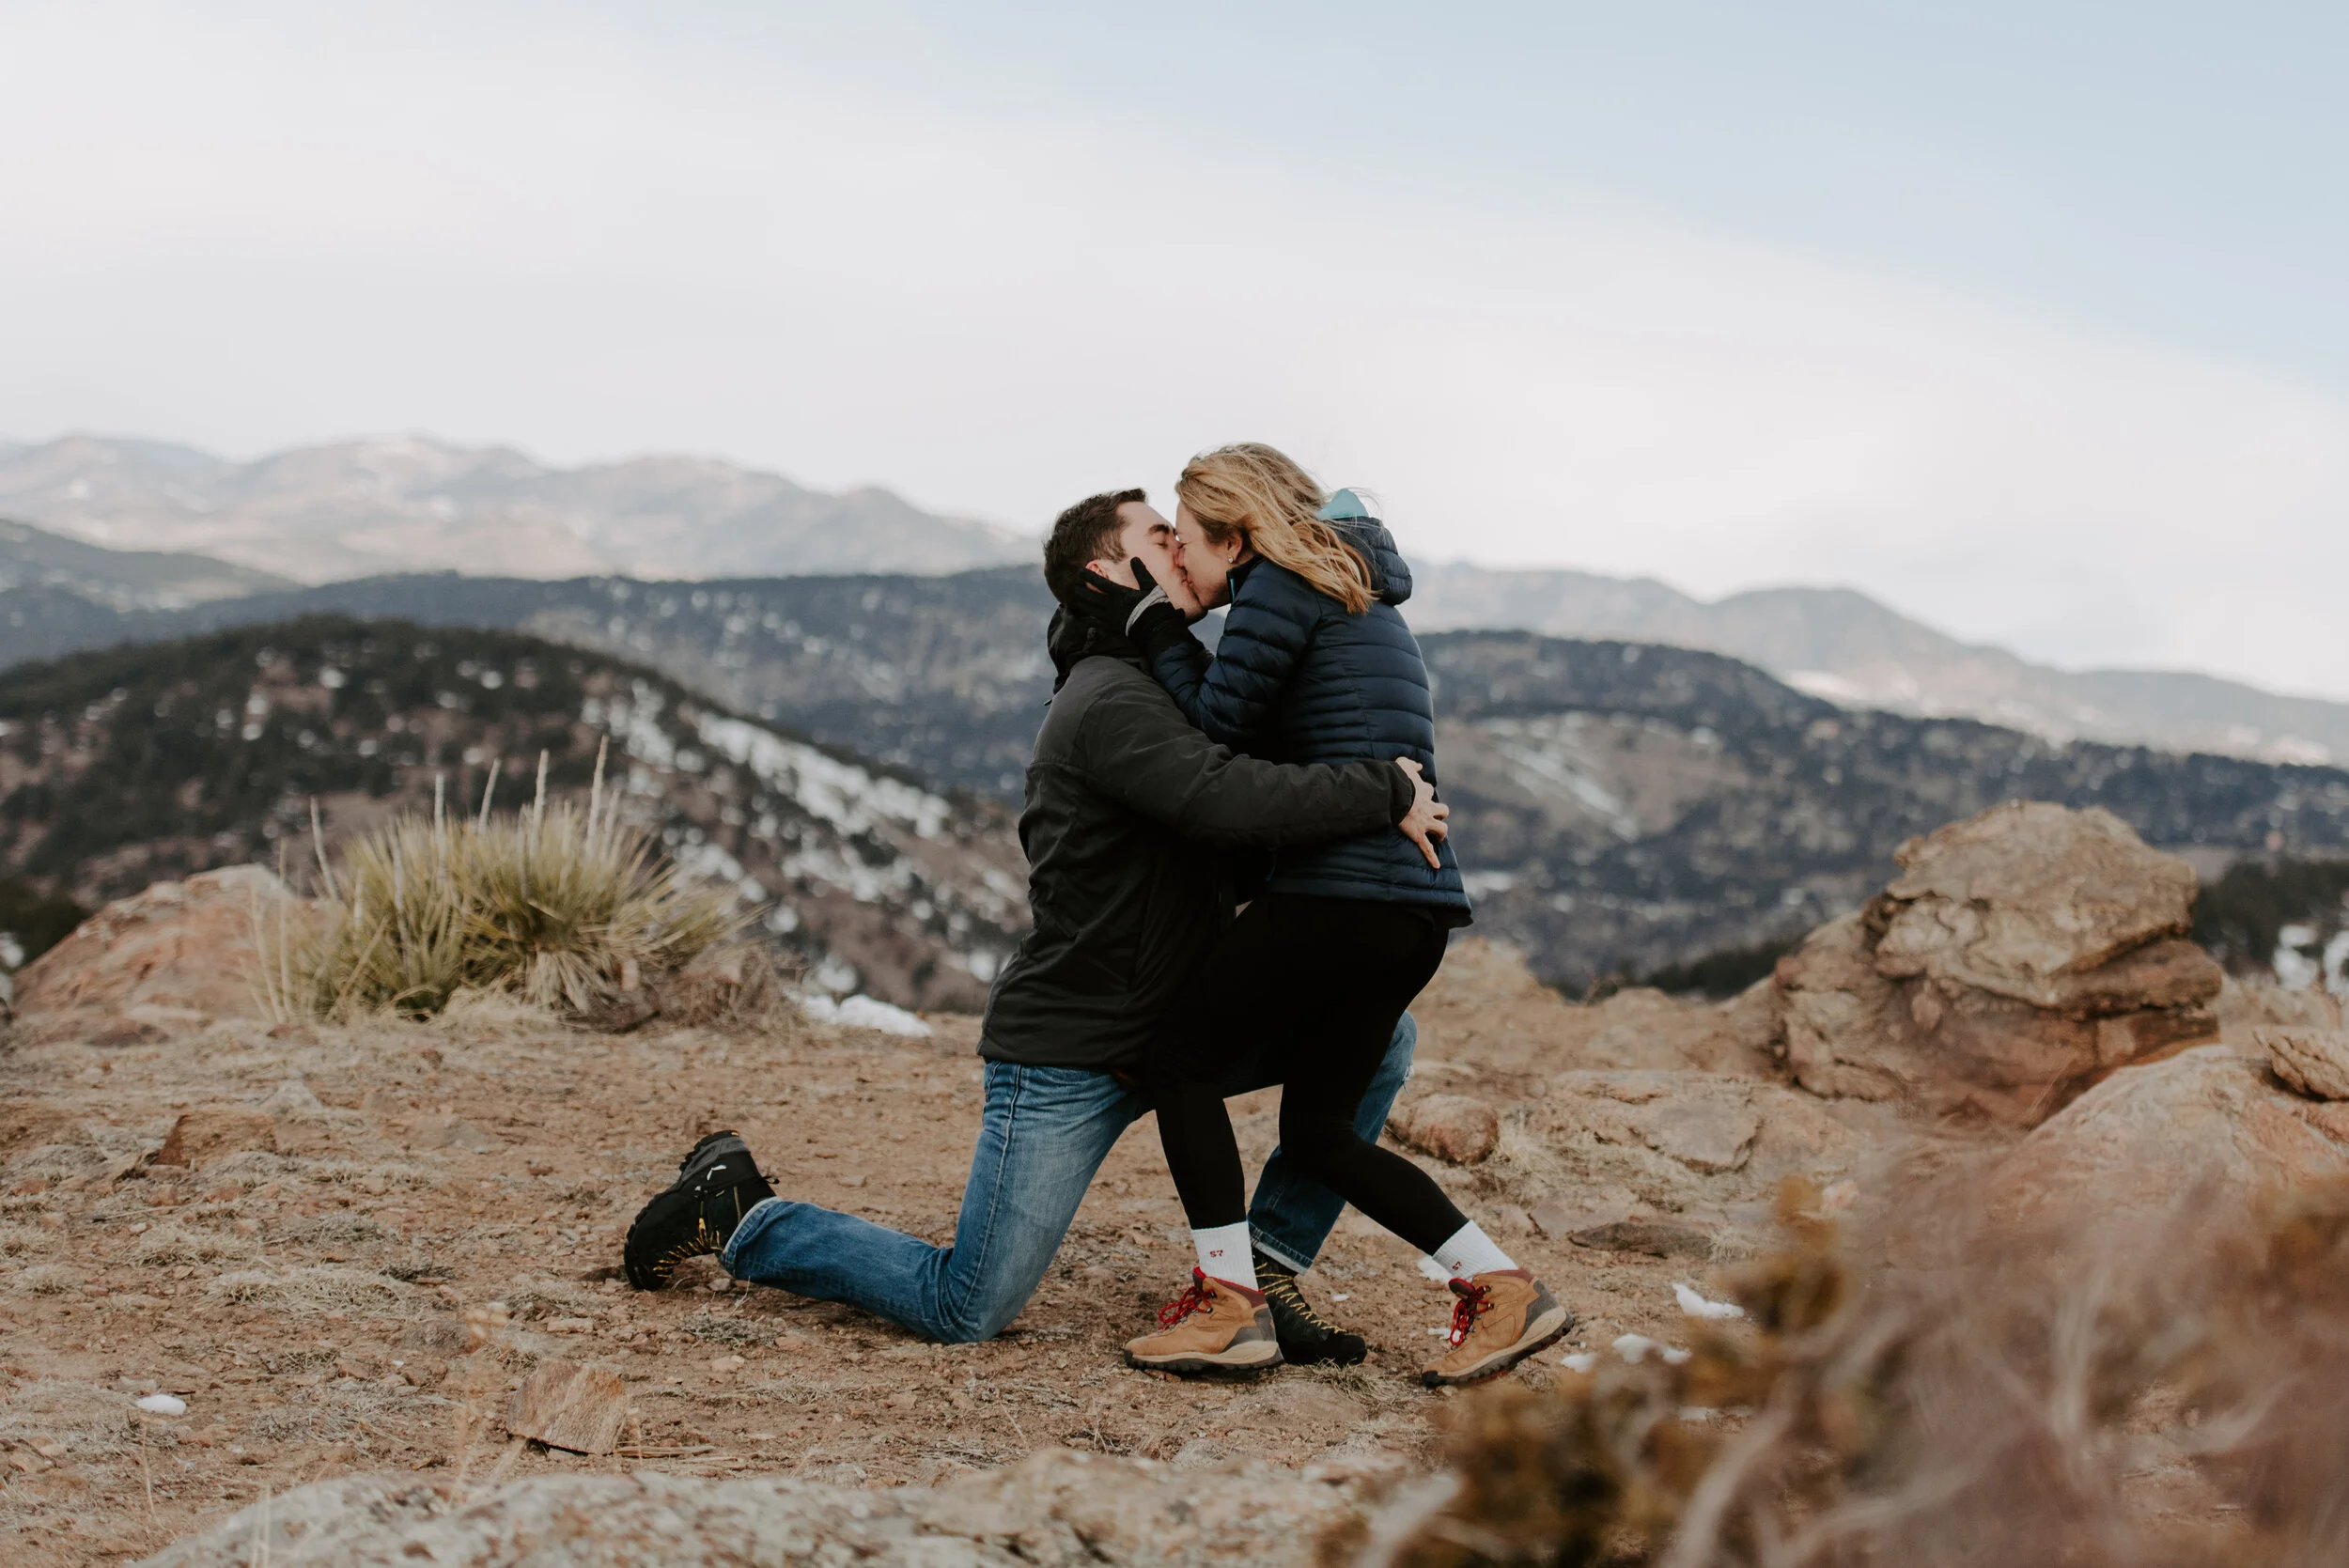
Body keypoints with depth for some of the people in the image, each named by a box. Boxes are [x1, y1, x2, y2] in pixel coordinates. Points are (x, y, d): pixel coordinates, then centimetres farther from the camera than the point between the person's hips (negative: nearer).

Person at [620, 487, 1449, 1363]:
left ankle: (1265, 1269, 3)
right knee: (963, 1312, -8)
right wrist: (1389, 794, -27)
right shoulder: (1110, 704, -19)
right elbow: (1232, 800, -36)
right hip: (1066, 1053, -9)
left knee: (1383, 1035, -2)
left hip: (1172, 1028, 9)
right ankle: (737, 1217, 12)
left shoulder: (1159, 686, 14)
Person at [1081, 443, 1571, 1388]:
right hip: (1416, 904, 10)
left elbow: (1217, 724, -6)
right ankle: (1504, 1290, 9)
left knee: (1182, 1055, 3)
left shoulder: (1281, 589, -4)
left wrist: (1149, 625, 4)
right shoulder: (1361, 600, 25)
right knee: (1319, 1130, 15)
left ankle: (1227, 1303, -1)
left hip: (1341, 887, -9)